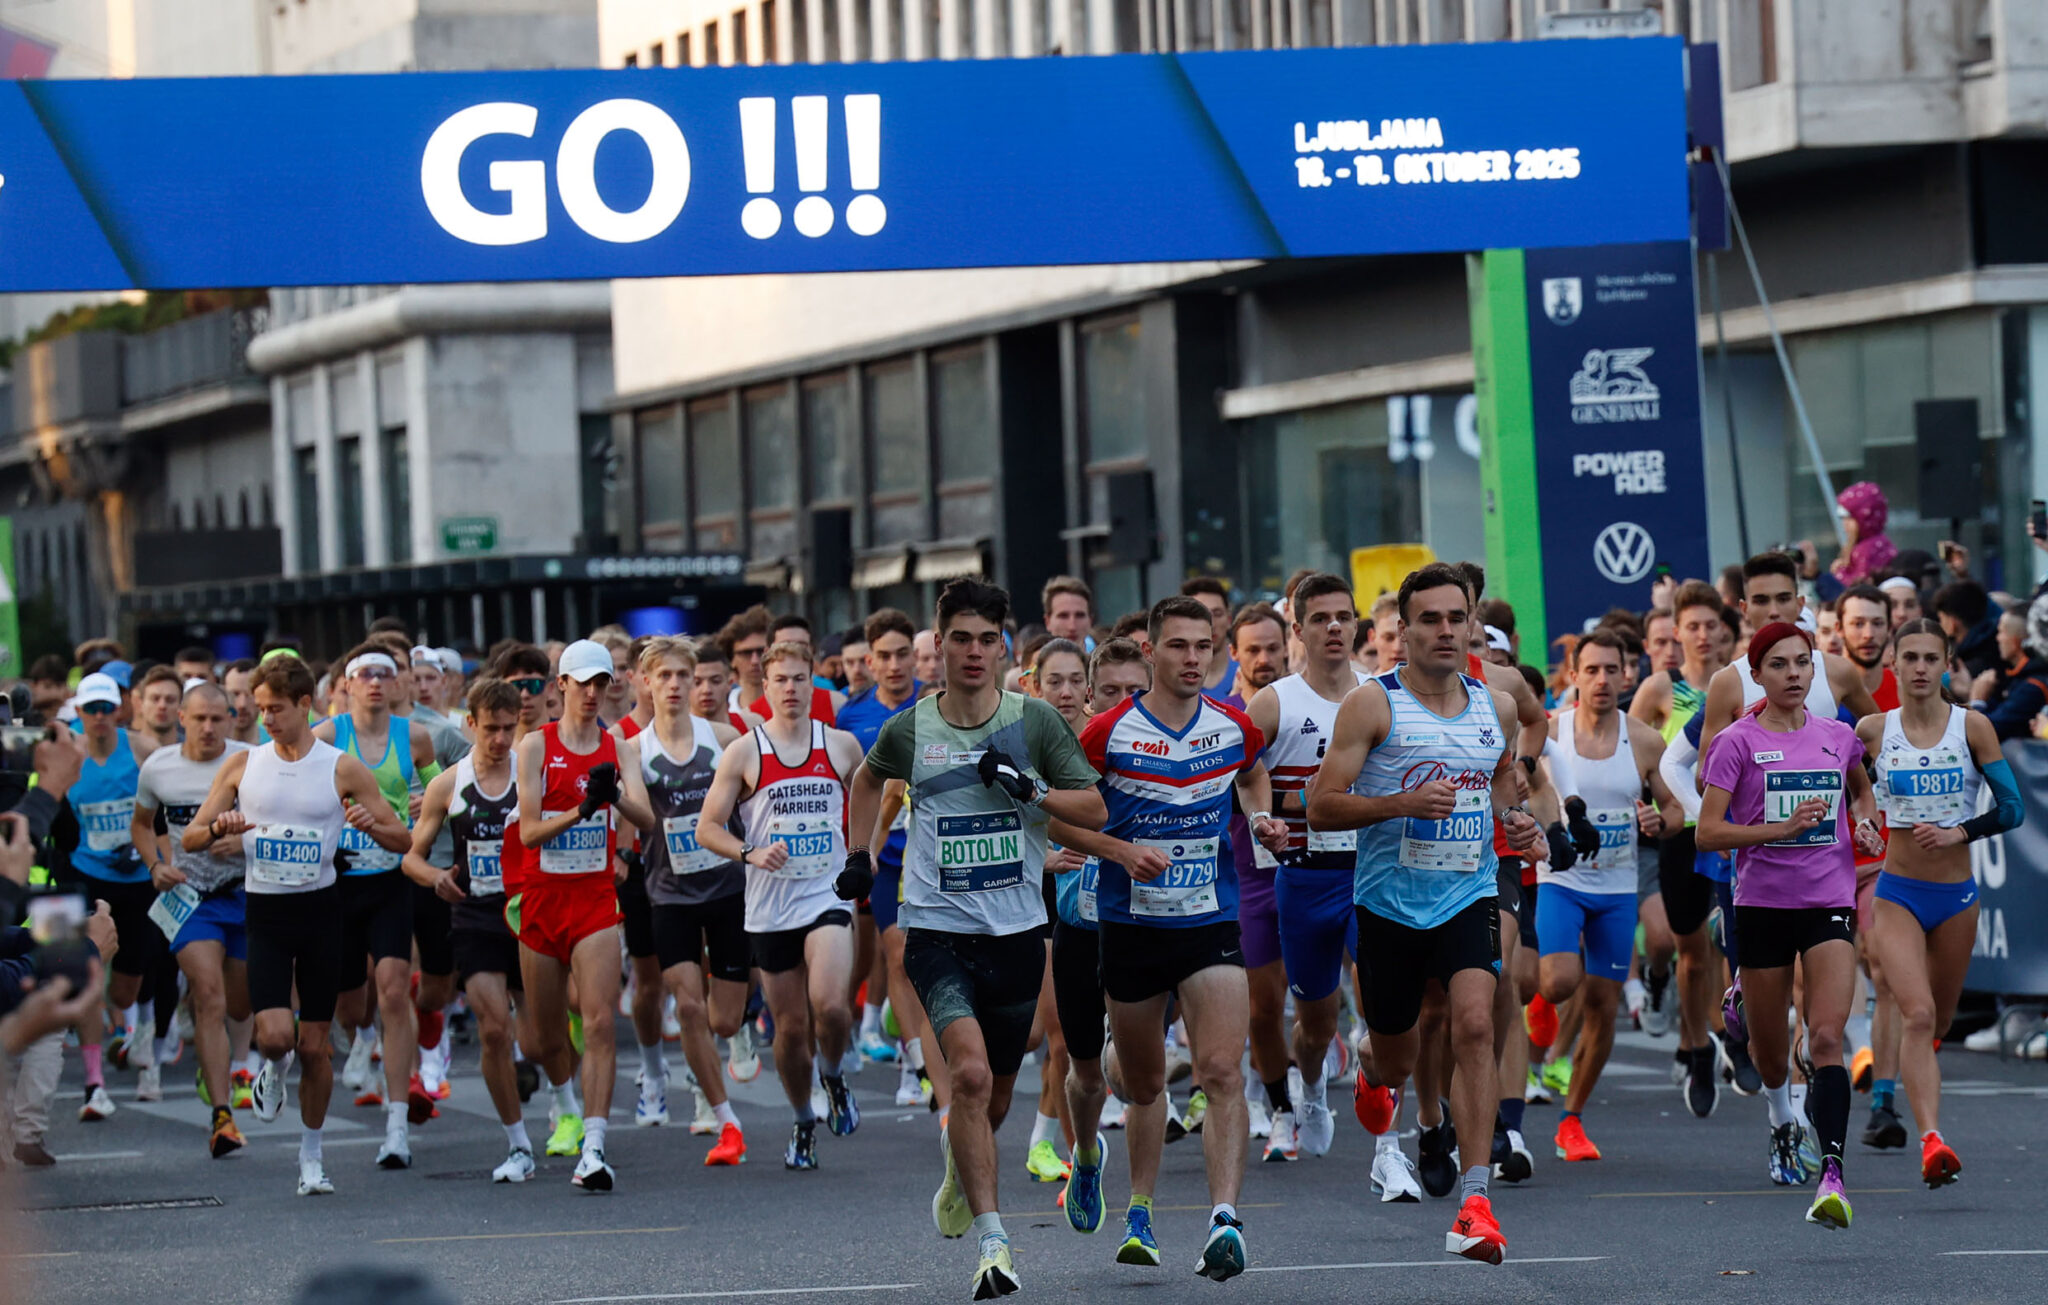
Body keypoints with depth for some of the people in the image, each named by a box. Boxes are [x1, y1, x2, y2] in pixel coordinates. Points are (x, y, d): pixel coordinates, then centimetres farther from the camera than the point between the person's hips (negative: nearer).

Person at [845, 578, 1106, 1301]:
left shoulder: (1036, 722, -2)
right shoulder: (908, 730, 0)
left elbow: (1095, 810, 0)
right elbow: (870, 777, 23)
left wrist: (1031, 788, -15)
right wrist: (861, 854, 15)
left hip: (1016, 932, 2)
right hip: (937, 932, -2)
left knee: (994, 1094, 14)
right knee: (970, 1072, -22)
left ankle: (957, 1159, 51)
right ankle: (991, 1240, -20)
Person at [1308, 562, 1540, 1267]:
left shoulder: (1498, 707, 5)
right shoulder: (1373, 704, -9)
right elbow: (1321, 806, -11)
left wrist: (1510, 820, 4)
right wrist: (1406, 802, -25)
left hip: (1469, 897, 1)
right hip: (1390, 900, -1)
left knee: (1474, 1024, -21)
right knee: (1397, 1055, 13)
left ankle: (1474, 1197, -22)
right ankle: (1374, 1073, 54)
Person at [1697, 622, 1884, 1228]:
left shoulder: (1838, 736, 7)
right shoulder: (1737, 742, -4)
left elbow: (1861, 788, 30)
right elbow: (1707, 833, -11)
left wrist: (1867, 823, 8)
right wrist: (1782, 829, -21)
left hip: (1830, 902, 1)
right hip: (1763, 902, -1)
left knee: (1826, 1039, -17)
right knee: (1770, 1052, 10)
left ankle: (1833, 1175, -24)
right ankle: (1783, 1121, 45)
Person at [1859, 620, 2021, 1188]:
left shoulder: (1972, 727, -3)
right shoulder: (1872, 730, -1)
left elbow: (2012, 807, -3)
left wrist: (1957, 833, -15)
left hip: (1956, 895, 2)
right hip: (1897, 894, -2)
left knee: (1936, 1022, 15)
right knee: (1917, 1014, -20)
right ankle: (1932, 1141, -30)